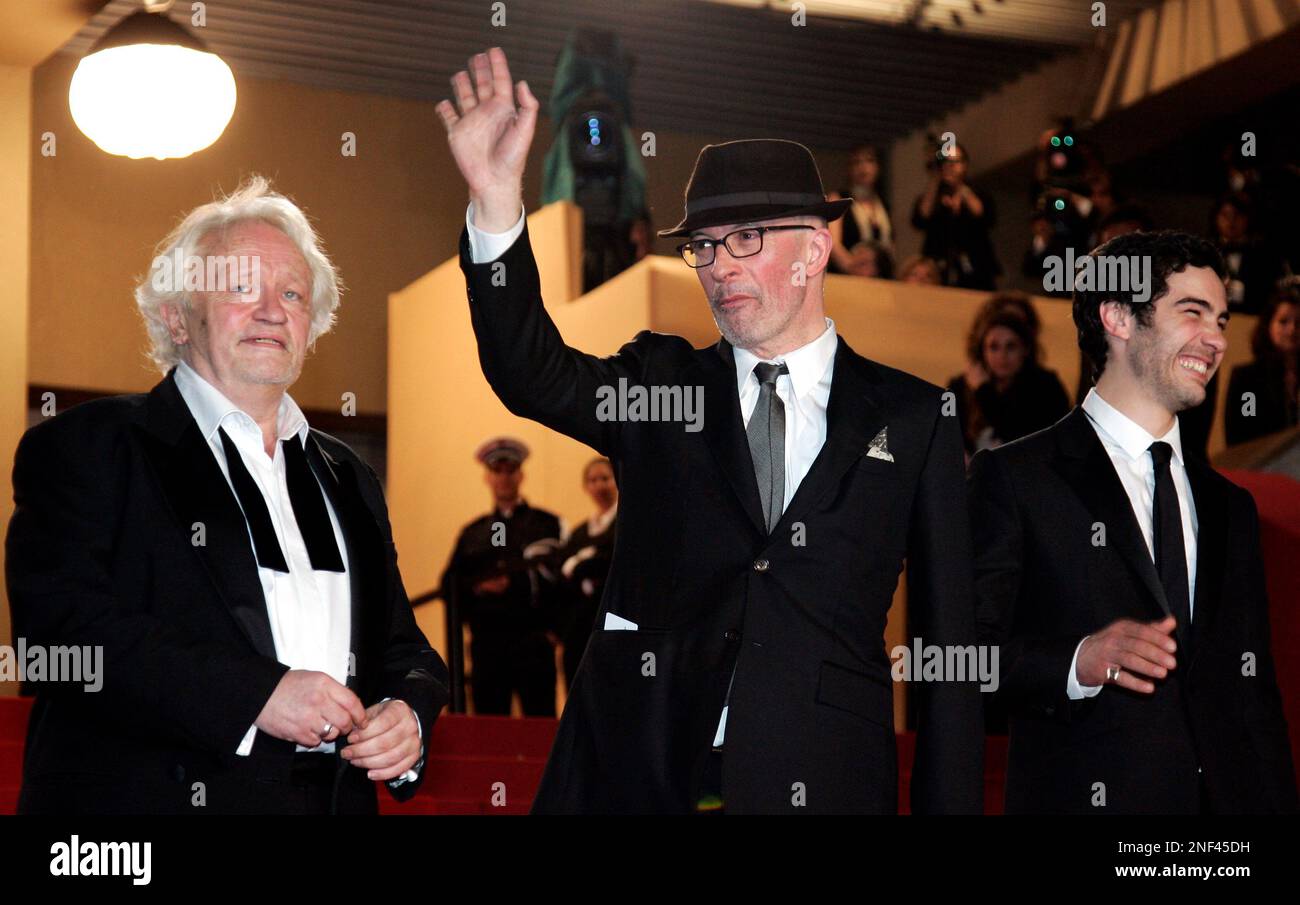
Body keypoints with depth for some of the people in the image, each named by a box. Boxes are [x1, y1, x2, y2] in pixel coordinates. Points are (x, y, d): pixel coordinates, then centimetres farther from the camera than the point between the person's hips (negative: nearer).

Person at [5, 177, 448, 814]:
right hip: (159, 793, -5)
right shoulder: (85, 446, -4)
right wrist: (258, 695, -23)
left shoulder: (348, 480, 14)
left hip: (336, 795, 5)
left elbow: (403, 650, 18)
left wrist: (409, 715, -5)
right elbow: (63, 623, -17)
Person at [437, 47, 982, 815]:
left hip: (818, 779, -1)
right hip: (639, 772, 1)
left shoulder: (910, 418, 4)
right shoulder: (658, 383, 8)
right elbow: (530, 370, -12)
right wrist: (496, 198, -25)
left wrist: (951, 803, -3)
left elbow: (948, 636, 4)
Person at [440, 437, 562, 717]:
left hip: (533, 641, -3)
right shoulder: (472, 533, 20)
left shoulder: (548, 525, 11)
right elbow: (450, 585, 11)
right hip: (486, 644, 3)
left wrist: (513, 583, -8)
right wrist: (477, 587, -8)